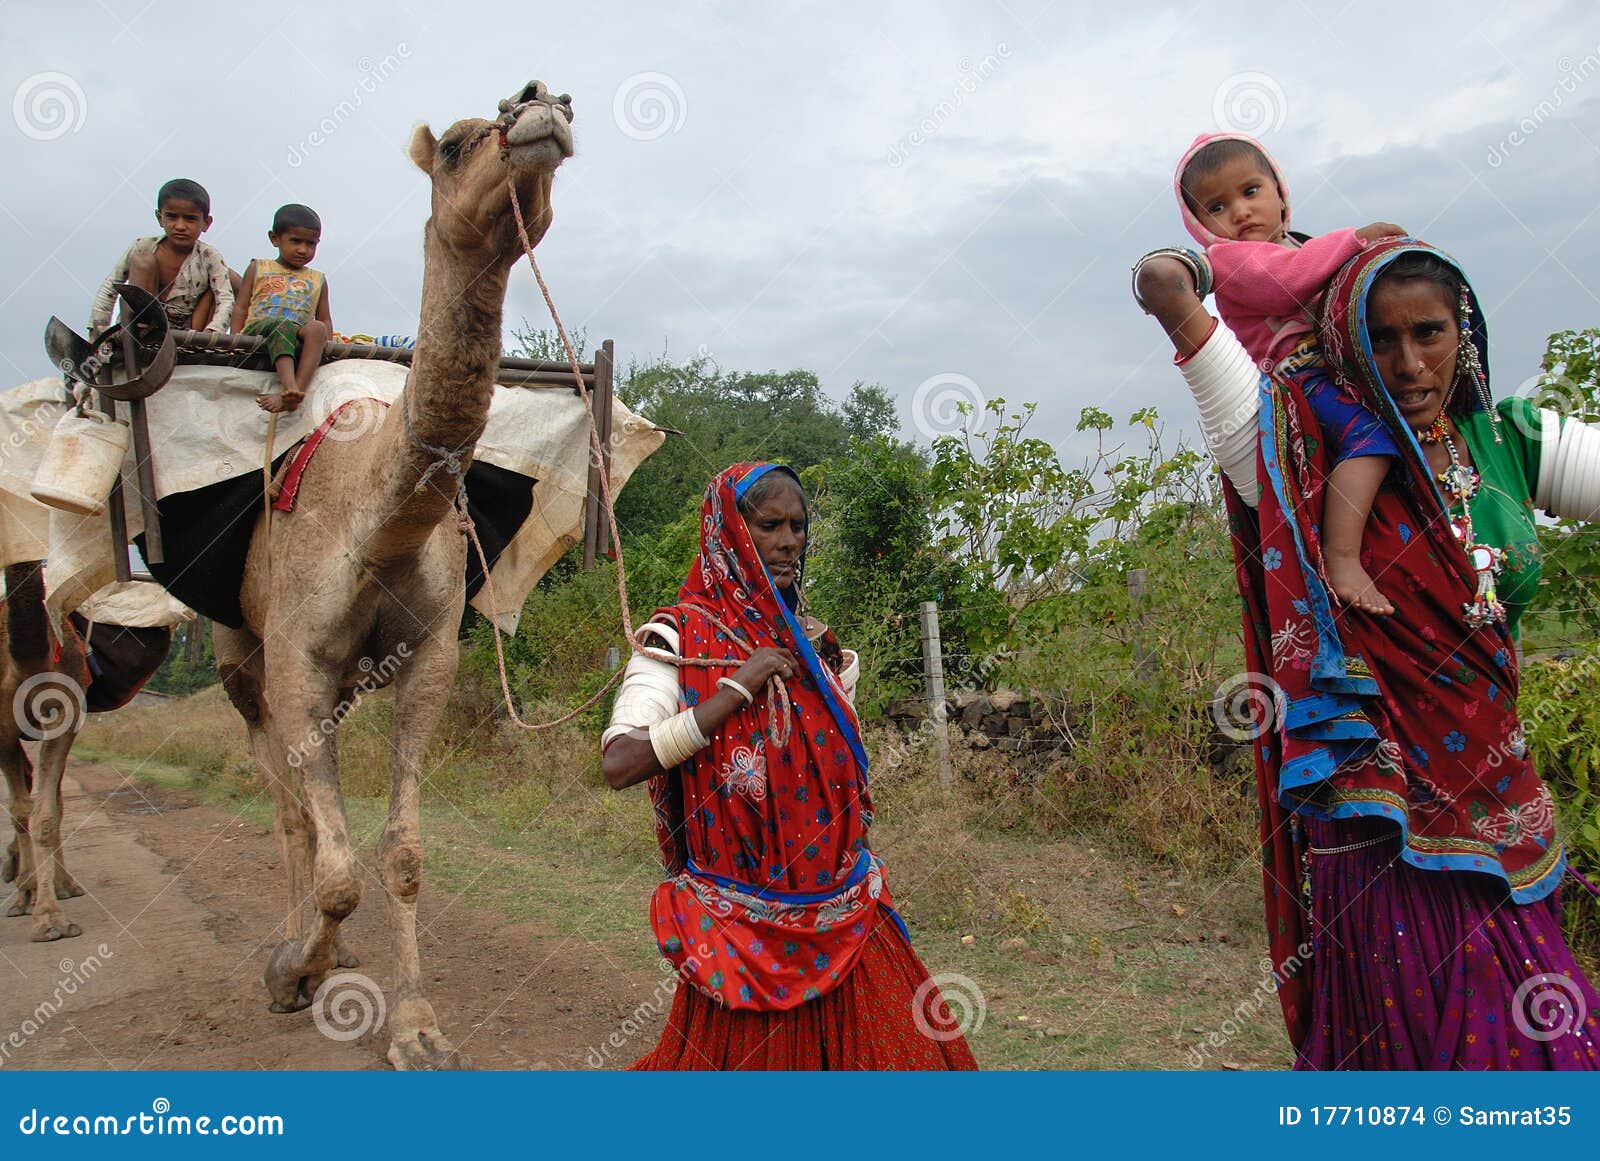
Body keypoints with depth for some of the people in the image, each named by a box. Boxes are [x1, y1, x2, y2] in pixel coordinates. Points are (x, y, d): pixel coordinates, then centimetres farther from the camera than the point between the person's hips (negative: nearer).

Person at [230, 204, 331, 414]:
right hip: (256, 331, -1)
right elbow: (241, 308, 15)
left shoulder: (317, 280, 26)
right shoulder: (258, 268, 22)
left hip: (297, 343, 1)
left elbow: (325, 321, 23)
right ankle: (289, 387, -59)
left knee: (316, 328, -35)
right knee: (282, 326, -37)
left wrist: (326, 346, 1)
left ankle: (294, 391, -53)